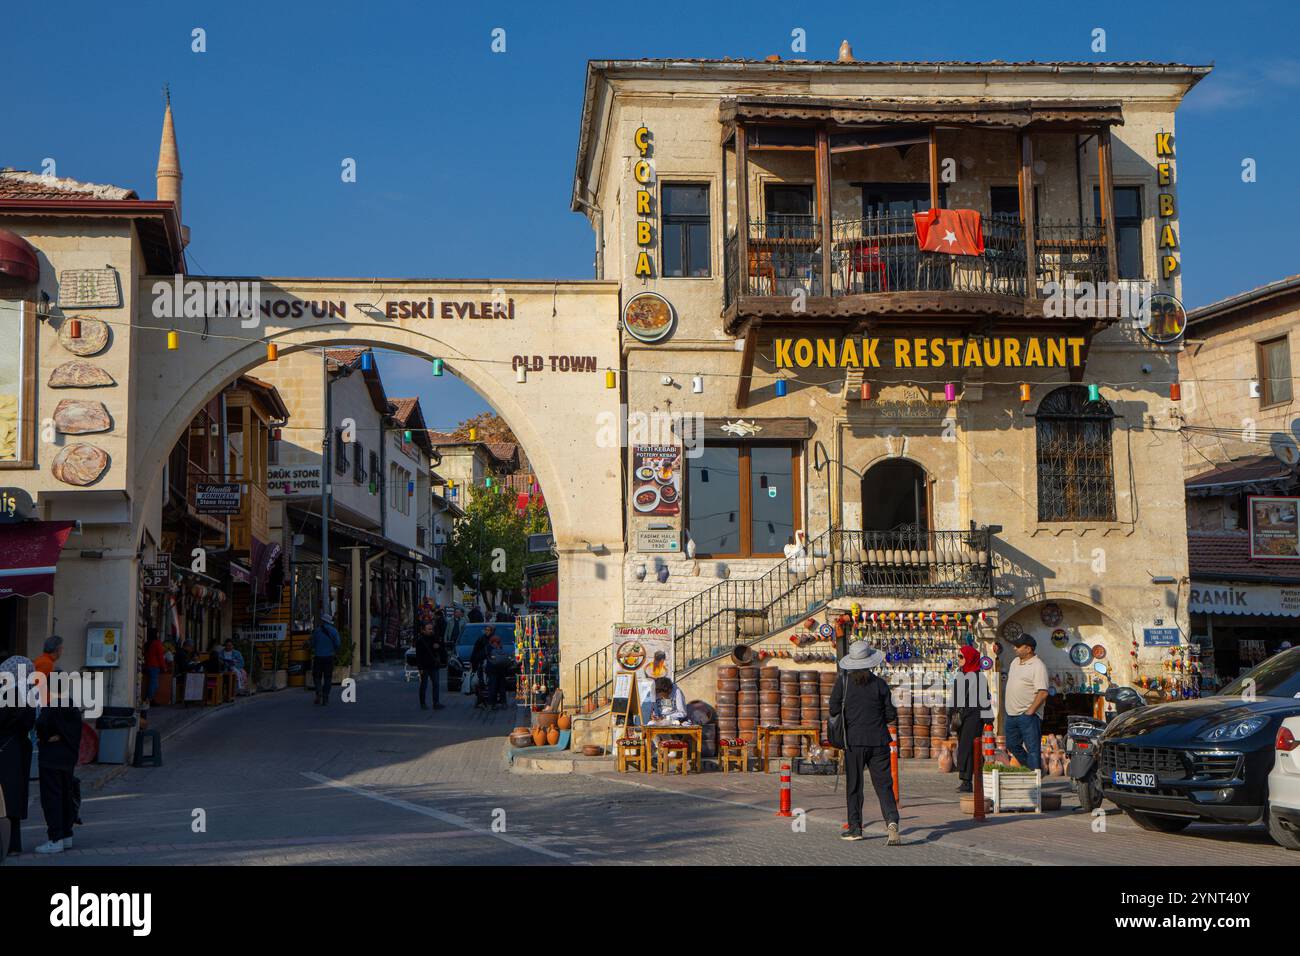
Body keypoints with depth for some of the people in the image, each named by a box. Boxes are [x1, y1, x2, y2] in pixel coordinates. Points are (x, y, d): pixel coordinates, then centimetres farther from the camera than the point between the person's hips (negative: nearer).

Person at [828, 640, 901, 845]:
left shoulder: (843, 681, -4)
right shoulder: (880, 684, 0)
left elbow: (834, 710, -4)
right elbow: (891, 715, 2)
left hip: (854, 740, -1)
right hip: (879, 740, 1)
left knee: (854, 785, 10)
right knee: (883, 783, 4)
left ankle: (855, 828, 14)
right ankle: (892, 820, -16)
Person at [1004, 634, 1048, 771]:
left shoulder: (1038, 666, -14)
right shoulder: (1015, 662, 12)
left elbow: (1043, 693, -21)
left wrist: (1030, 711, -21)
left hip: (1027, 715, -9)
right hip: (1011, 714, 9)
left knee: (1033, 748, -4)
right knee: (1012, 745, 18)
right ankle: (1029, 767, 34)